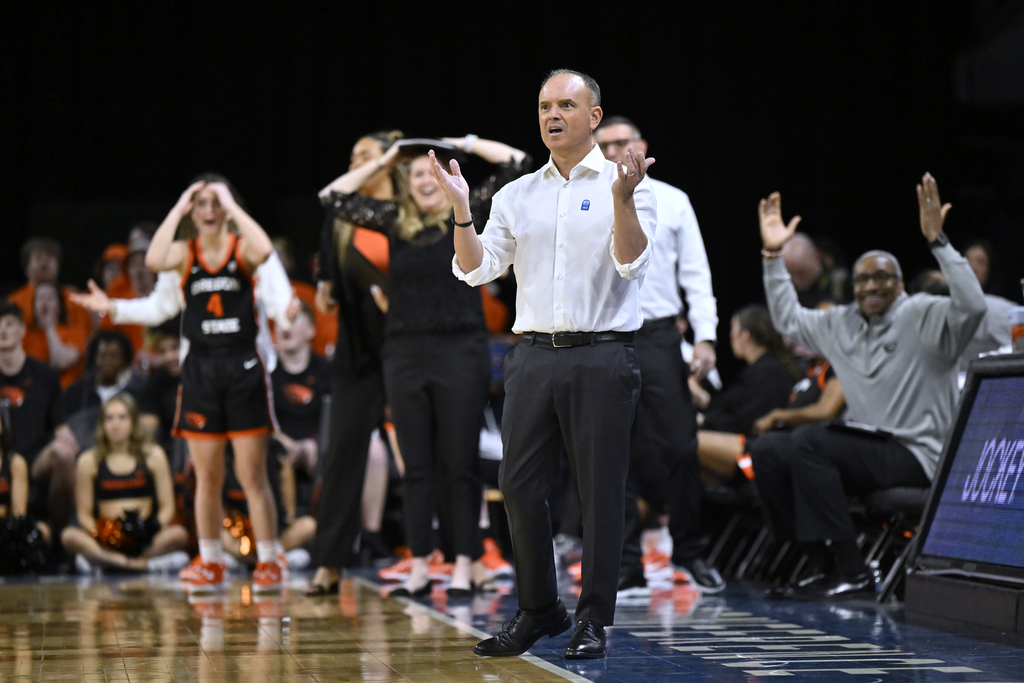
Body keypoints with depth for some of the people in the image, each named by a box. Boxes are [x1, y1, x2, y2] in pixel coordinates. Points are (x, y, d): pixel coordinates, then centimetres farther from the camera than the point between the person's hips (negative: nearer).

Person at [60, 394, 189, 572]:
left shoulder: (153, 455, 11)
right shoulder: (89, 461, 10)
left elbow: (167, 508, 8)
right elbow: (84, 513, 7)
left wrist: (154, 527, -12)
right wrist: (97, 534, -14)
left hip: (145, 537, 0)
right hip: (106, 539, 0)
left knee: (178, 534, -31)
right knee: (69, 536, -31)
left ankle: (98, 559, -29)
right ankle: (147, 564, -36)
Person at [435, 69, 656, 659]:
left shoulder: (626, 186, 1)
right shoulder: (516, 196, 14)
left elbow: (632, 262, -12)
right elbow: (478, 269, 8)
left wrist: (621, 199, -26)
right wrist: (461, 211, -6)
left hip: (603, 355, -4)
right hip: (535, 355, 4)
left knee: (601, 492, -2)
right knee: (521, 486, 3)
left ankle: (594, 621, 5)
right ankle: (539, 610, 17)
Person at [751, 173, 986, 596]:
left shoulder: (922, 317, -5)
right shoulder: (841, 324, 15)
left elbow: (972, 305, -25)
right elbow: (788, 319, 29)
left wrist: (937, 240, -30)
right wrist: (774, 255, 20)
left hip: (915, 455, -8)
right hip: (865, 448, 8)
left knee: (809, 441, -27)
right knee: (767, 453, -7)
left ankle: (851, 568, -26)